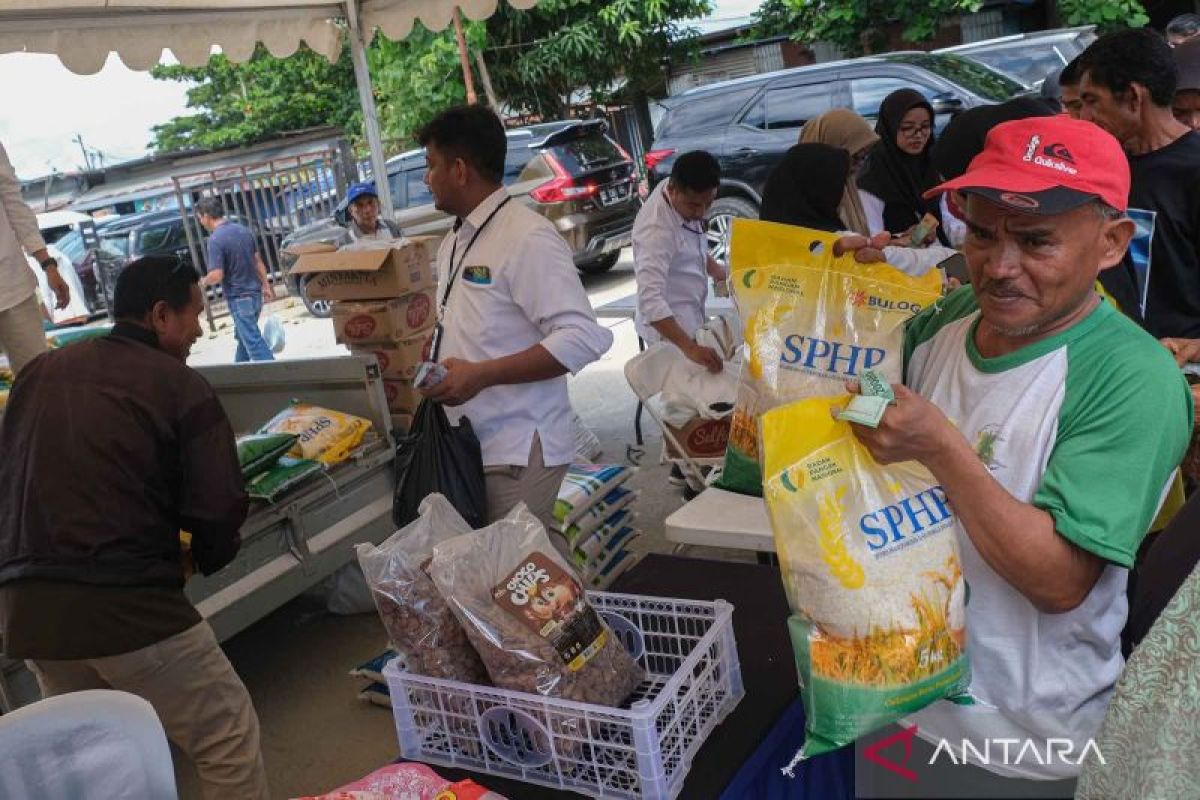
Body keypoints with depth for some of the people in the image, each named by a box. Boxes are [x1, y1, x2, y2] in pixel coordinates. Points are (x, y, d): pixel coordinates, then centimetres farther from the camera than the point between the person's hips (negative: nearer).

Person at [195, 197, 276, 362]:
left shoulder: (215, 239, -17)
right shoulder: (243, 229, 5)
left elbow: (217, 276, -21)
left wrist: (203, 282, -1)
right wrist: (266, 286, 16)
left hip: (239, 298, -8)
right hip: (255, 293, 8)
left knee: (253, 341, -3)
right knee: (244, 336, 23)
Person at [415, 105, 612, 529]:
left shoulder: (527, 237, -14)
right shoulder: (454, 243, 15)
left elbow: (582, 338, -21)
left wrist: (481, 375, -23)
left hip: (516, 450, -8)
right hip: (466, 445, 8)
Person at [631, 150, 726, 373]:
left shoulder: (685, 199, -7)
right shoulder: (657, 228, -32)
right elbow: (650, 299, -40)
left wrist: (715, 269, 1)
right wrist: (689, 348, -49)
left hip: (690, 321, 9)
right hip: (669, 329, -8)